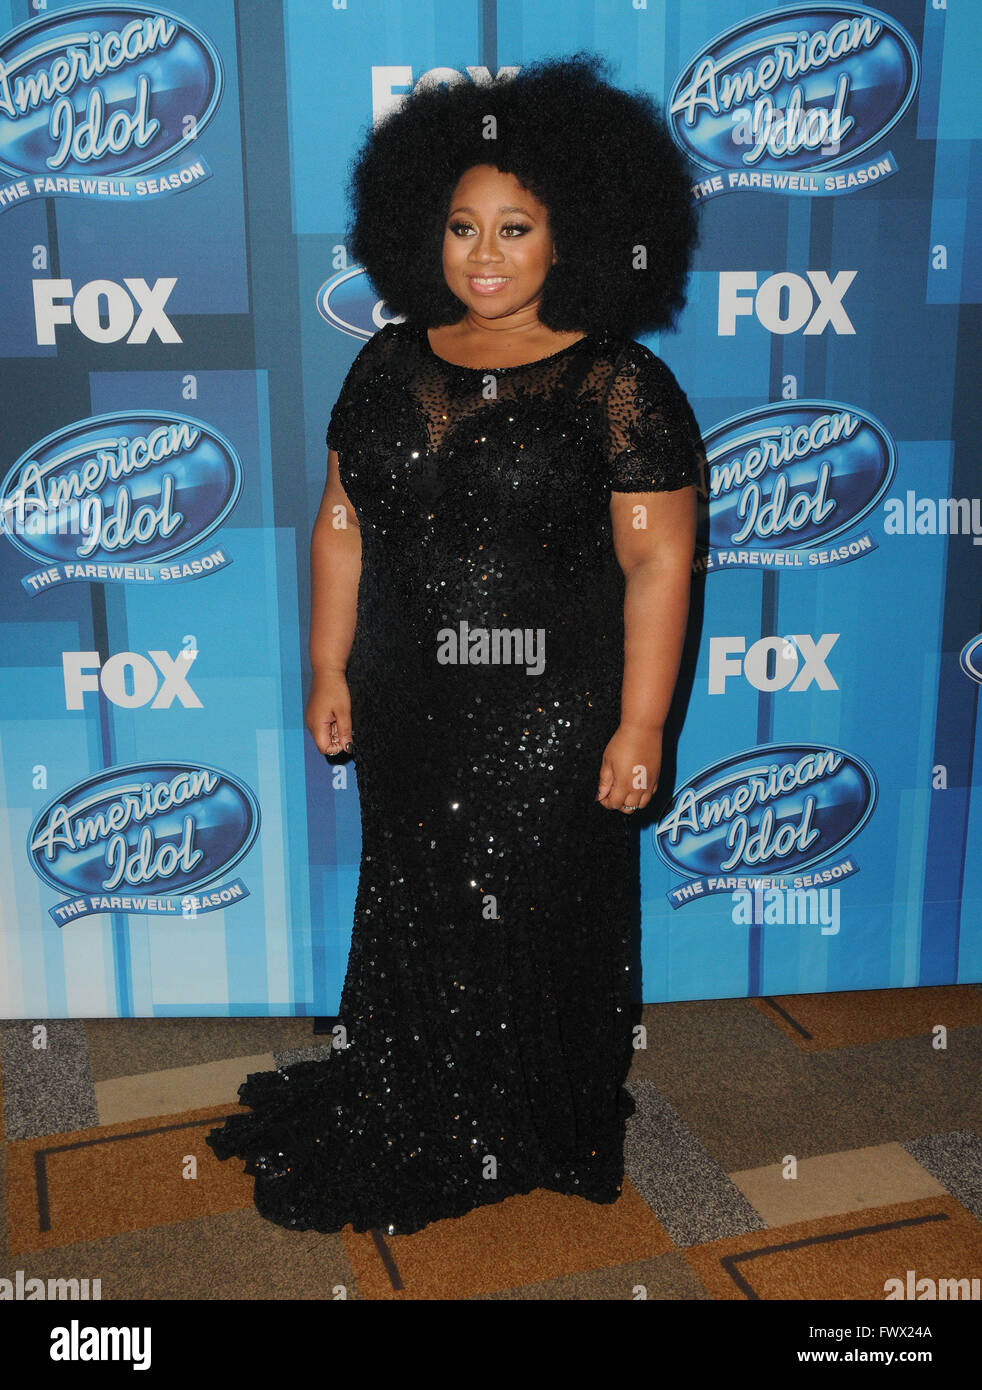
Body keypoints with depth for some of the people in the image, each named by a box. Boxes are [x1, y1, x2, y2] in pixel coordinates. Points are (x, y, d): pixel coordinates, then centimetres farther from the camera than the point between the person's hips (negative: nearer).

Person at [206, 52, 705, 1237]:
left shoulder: (621, 387, -10)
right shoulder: (389, 367, 4)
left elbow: (658, 563, -11)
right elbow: (342, 525, 8)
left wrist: (639, 726, -13)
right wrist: (329, 671, 7)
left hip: (550, 719, -4)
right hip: (407, 708, 4)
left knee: (539, 921, 10)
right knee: (412, 911, 17)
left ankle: (541, 1138, 35)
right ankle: (410, 1114, 40)